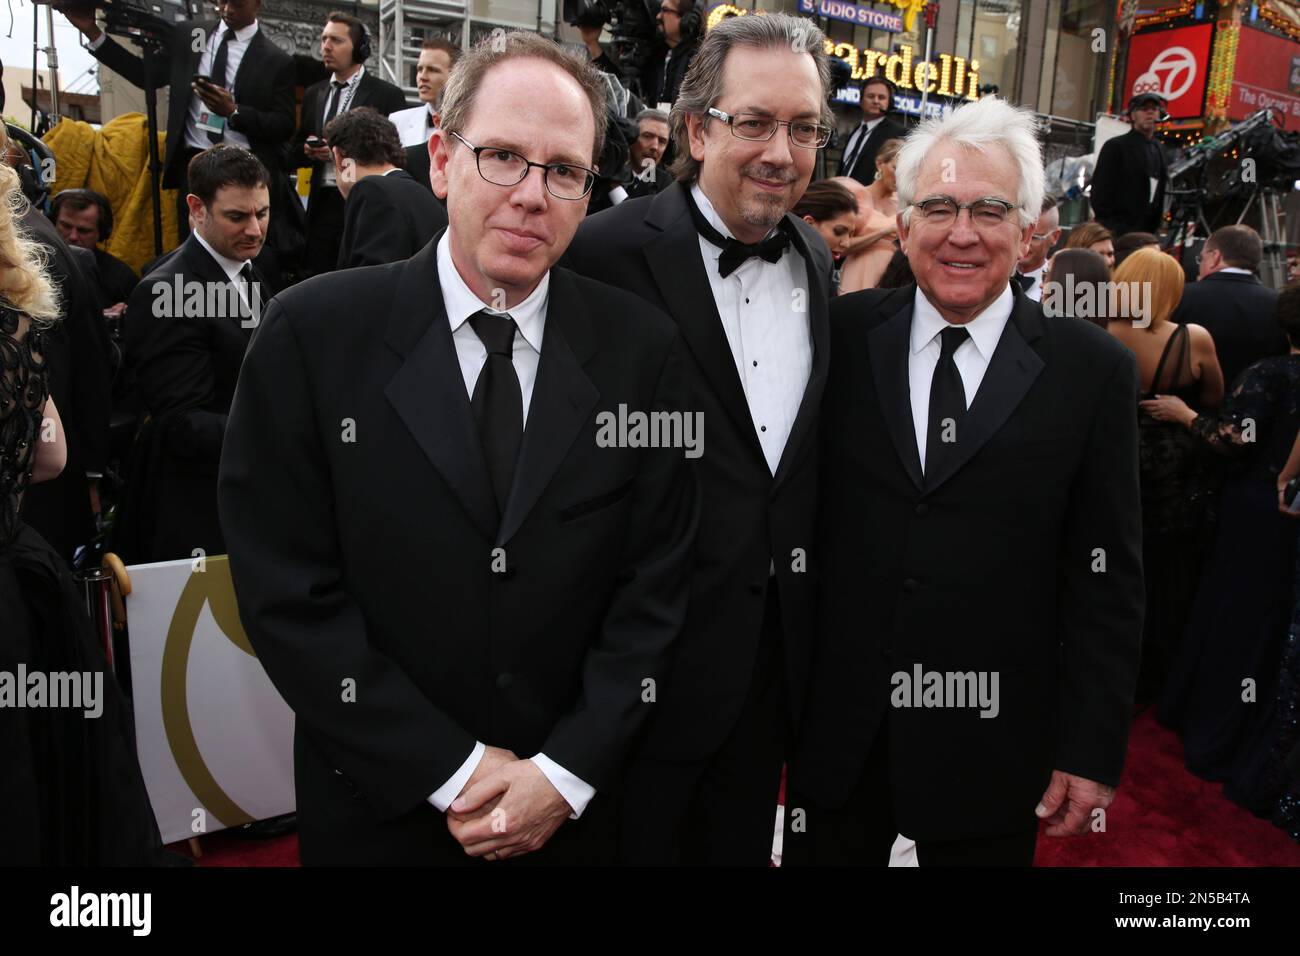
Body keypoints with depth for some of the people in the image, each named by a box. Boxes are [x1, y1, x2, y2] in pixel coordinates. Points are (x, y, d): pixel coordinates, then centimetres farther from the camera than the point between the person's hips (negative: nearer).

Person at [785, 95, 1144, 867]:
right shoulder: (844, 336, -2)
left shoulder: (1093, 370, -5)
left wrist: (1092, 752, -4)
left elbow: (1108, 579, -3)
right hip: (835, 734, 2)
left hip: (990, 748, -1)